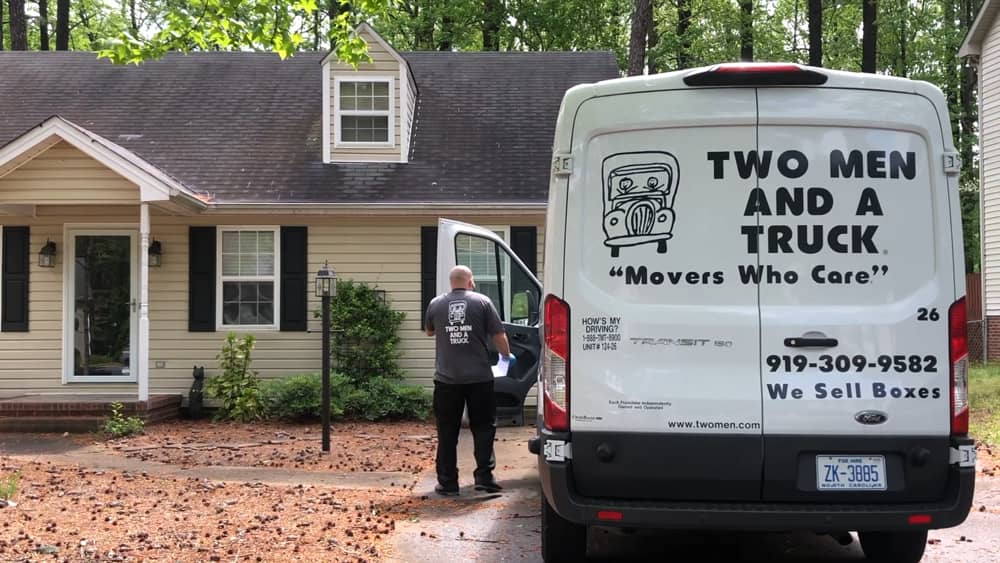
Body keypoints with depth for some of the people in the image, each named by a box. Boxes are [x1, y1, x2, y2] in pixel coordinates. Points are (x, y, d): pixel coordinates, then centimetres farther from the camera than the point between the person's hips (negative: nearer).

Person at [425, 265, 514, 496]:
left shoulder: (436, 304, 4)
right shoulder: (482, 302, -2)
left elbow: (429, 331, 22)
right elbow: (498, 336, 0)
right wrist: (507, 355, 17)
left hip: (446, 379, 1)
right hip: (479, 378, -1)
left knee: (447, 433, 7)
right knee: (483, 428, 9)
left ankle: (447, 483, 8)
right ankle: (484, 477, 5)